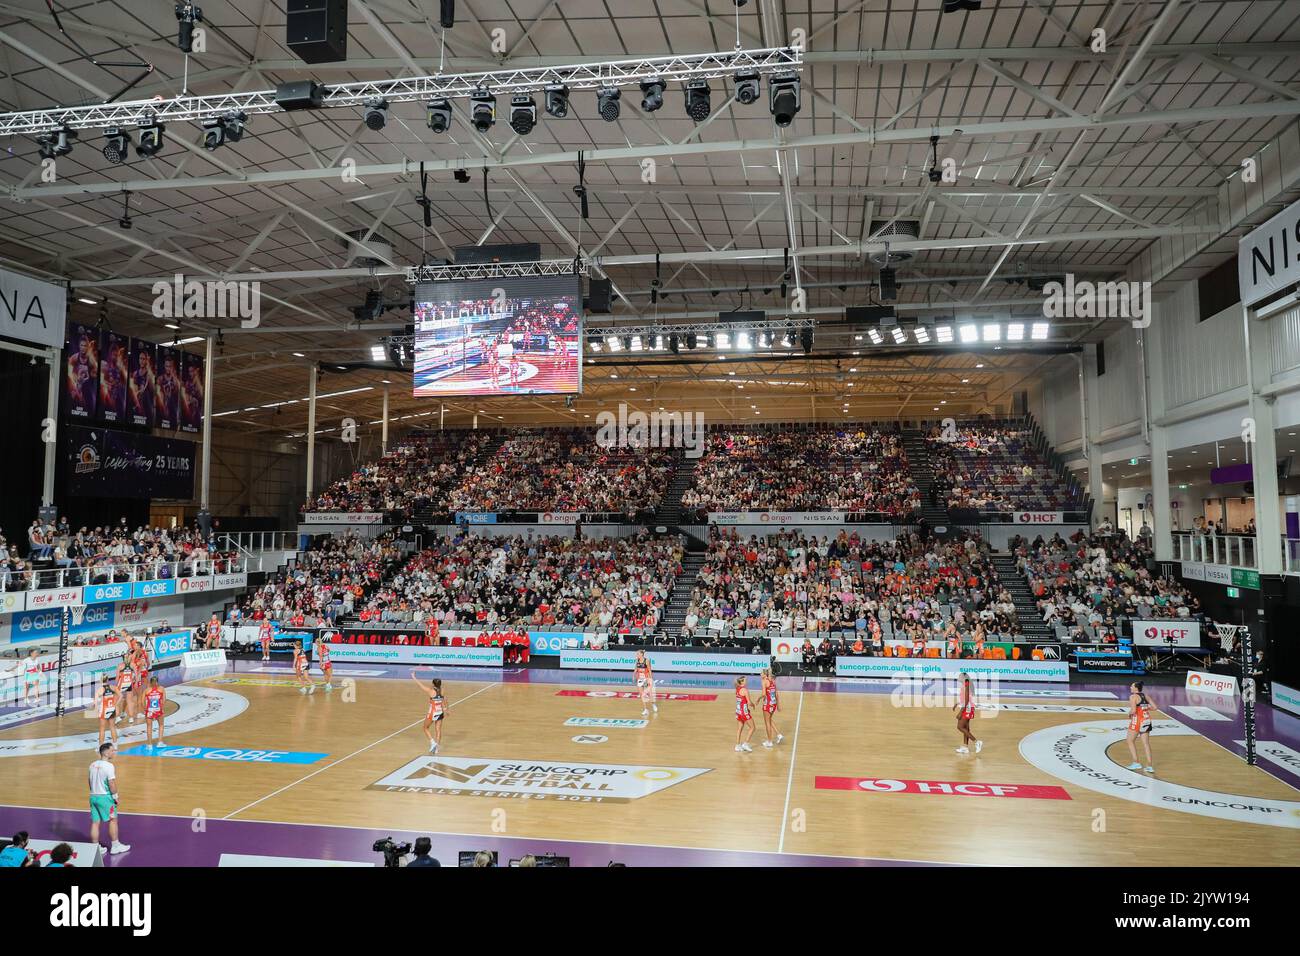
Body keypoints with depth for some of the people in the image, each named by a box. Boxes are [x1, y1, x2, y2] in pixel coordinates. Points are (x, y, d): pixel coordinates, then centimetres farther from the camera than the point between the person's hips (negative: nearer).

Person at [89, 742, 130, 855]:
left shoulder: (93, 765, 7)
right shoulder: (109, 766, -17)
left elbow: (90, 782, 14)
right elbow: (111, 784, -17)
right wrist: (115, 796, -5)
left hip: (93, 796, 7)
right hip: (105, 796, -7)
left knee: (95, 822, 11)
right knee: (113, 820, 7)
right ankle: (115, 846, 13)